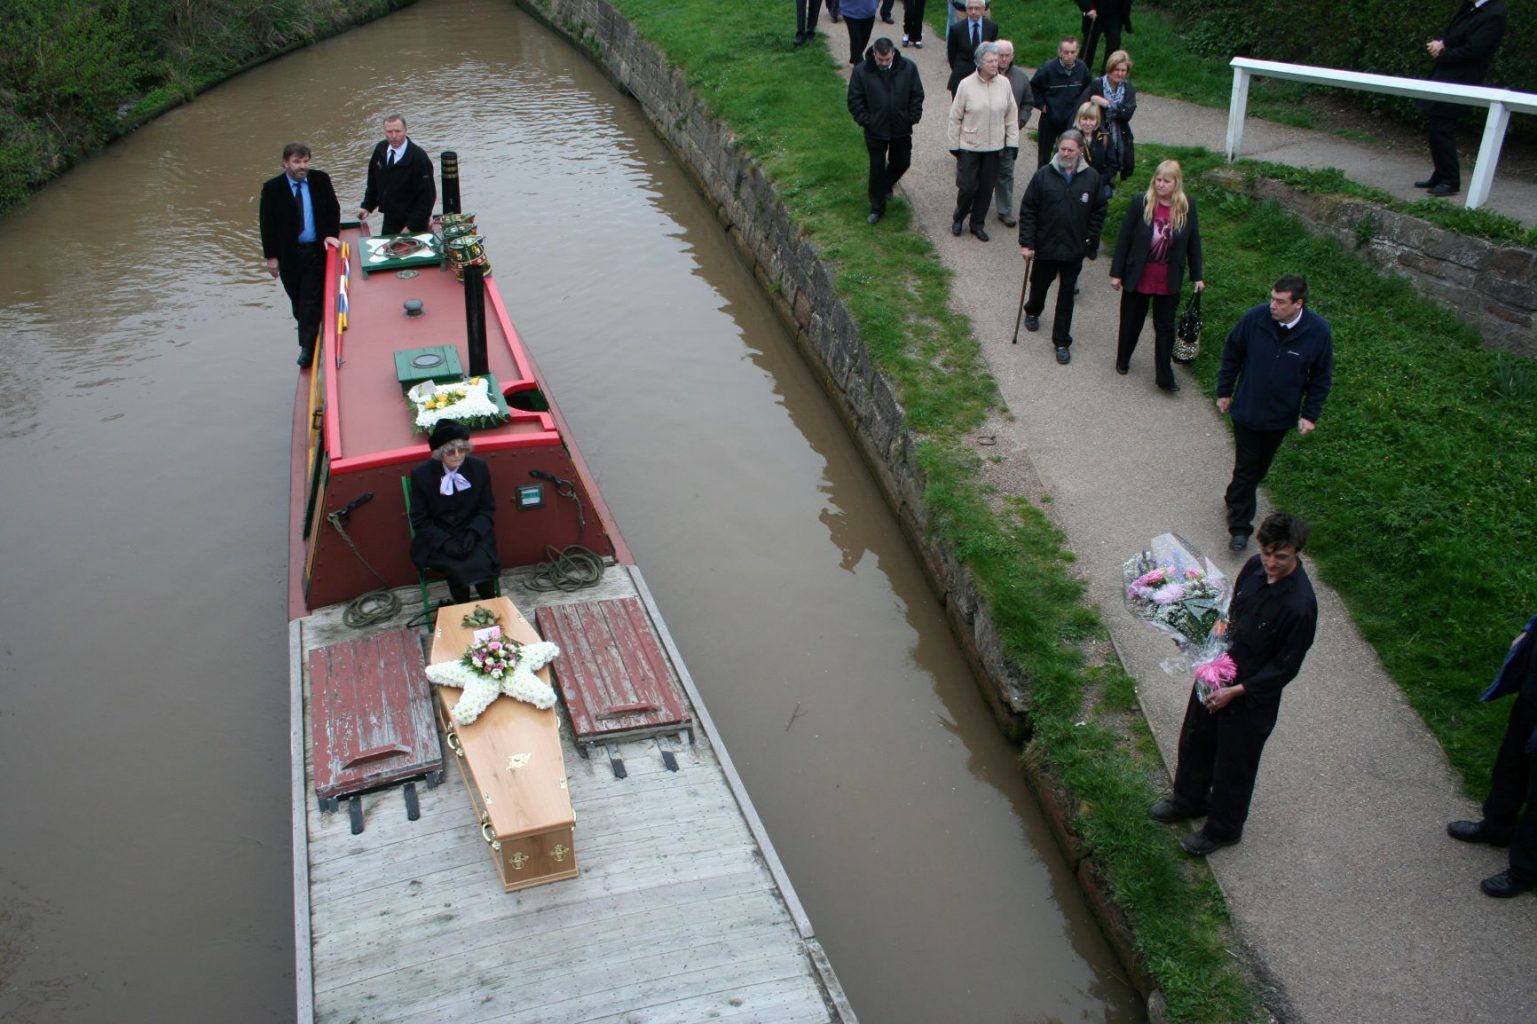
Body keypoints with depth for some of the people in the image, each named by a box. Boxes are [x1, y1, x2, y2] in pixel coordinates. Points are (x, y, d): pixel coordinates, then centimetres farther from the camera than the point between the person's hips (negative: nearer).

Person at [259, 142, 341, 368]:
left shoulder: (320, 180, -1)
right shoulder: (272, 188, -5)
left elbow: (333, 210, 6)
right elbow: (267, 224, -3)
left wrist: (331, 234, -11)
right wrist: (271, 256, -6)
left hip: (316, 250, 0)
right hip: (288, 254, 0)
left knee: (312, 299, -4)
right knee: (297, 299, 10)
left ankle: (307, 346, 0)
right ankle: (308, 337, 27)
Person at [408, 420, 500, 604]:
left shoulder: (479, 468, -4)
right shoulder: (421, 474, -9)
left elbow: (487, 509, 4)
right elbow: (420, 520, -5)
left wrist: (473, 534, -15)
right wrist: (446, 541, -20)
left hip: (472, 534, 2)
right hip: (437, 538, -1)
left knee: (481, 563, -26)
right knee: (456, 567, -28)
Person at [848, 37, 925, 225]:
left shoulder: (908, 68, -9)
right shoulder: (861, 72, -13)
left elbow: (917, 95, 1)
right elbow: (854, 100, -4)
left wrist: (912, 117, -5)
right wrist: (865, 120, -9)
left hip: (901, 129, 2)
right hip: (875, 130, -2)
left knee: (902, 163, 16)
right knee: (877, 168, 6)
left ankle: (886, 185, 48)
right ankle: (877, 208, 18)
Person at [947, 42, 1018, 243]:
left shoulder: (1004, 83, -4)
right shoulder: (966, 85, -12)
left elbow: (1012, 115, 5)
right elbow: (955, 117, -5)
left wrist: (1012, 141, 2)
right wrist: (954, 145, -2)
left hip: (994, 146, 3)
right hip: (969, 146, -3)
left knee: (986, 188, 10)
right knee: (967, 186, -1)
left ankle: (978, 224, 28)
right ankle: (958, 218, 27)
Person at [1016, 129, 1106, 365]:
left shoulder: (1092, 178, -6)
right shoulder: (1043, 175, -10)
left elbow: (1098, 213, 3)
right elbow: (1027, 210, -6)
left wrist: (1091, 243, -1)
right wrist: (1027, 243, -10)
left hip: (1074, 250, 0)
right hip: (1045, 246, 0)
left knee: (1066, 296, 6)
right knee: (1039, 284, 21)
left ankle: (1062, 342, 16)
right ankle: (1033, 311, 53)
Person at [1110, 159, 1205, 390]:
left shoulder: (1188, 206, -5)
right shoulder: (1140, 203, -11)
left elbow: (1193, 242, 4)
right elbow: (1124, 239, -6)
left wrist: (1197, 276, 6)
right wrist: (1116, 273, -6)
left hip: (1169, 281, 1)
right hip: (1139, 277, -1)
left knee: (1165, 327, 6)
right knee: (1132, 322, 16)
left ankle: (1164, 376, 13)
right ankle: (1122, 360, 39)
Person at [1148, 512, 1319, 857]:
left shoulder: (1299, 605, -32)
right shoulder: (1255, 566, -12)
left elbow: (1286, 668, -21)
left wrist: (1236, 691, -20)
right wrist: (1224, 623, -8)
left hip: (1252, 696, -7)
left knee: (1234, 763, 16)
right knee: (1195, 740, 26)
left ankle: (1223, 828, 41)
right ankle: (1189, 800, 52)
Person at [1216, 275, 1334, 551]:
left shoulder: (1318, 331, -18)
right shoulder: (1255, 318, -18)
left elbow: (1321, 376, -4)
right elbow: (1232, 354, -2)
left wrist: (1310, 414, -4)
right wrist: (1224, 391, 4)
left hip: (1281, 416, 1)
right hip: (1247, 411, -1)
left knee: (1260, 467, 19)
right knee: (1245, 467, 4)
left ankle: (1237, 500, 44)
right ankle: (1240, 526, 15)